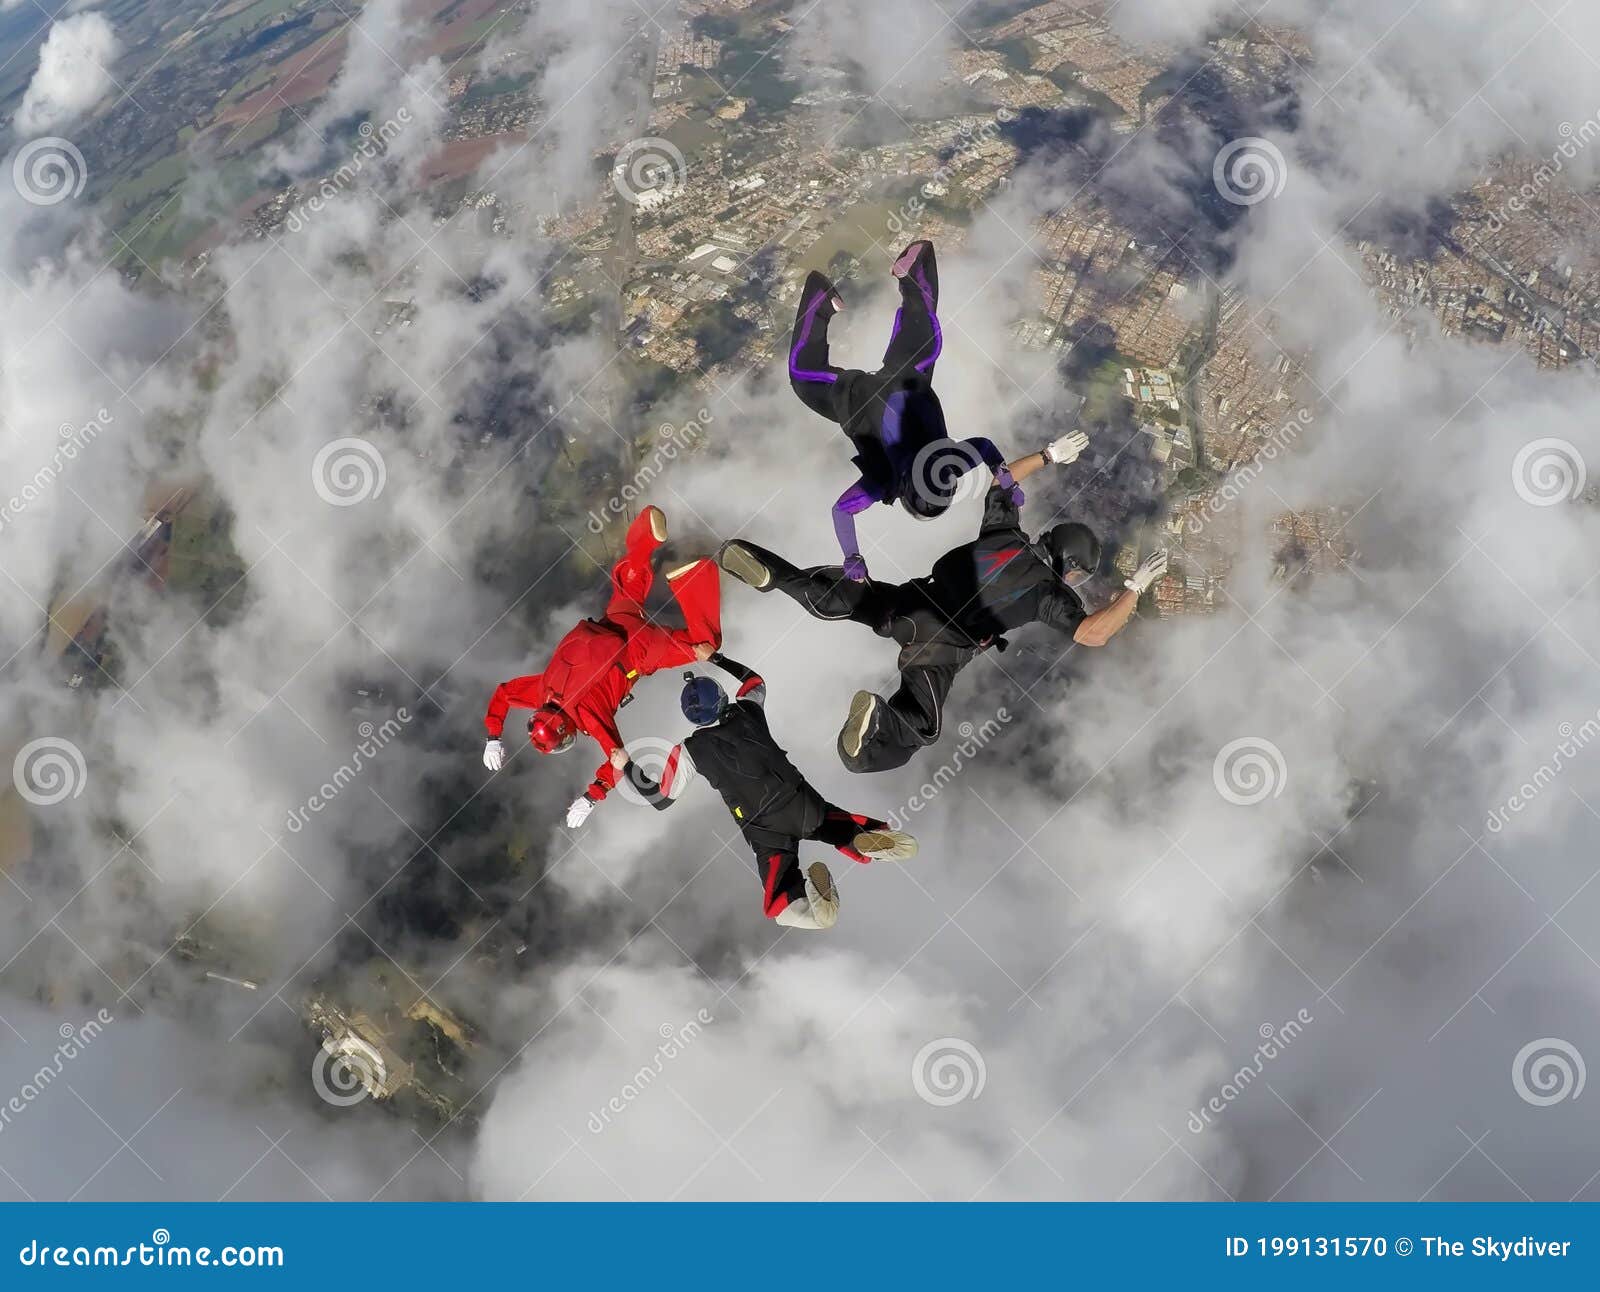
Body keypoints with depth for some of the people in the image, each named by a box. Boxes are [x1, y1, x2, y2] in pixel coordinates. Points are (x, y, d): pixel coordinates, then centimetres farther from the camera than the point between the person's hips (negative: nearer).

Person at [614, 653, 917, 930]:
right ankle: (873, 838, -14)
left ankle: (809, 886, -34)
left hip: (766, 831, -3)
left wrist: (626, 767, 17)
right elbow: (755, 680, 30)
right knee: (851, 831, 25)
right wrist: (716, 659, 37)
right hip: (803, 803, 3)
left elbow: (660, 799, 7)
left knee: (781, 909, 3)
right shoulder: (747, 710, 4)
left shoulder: (689, 751, -5)